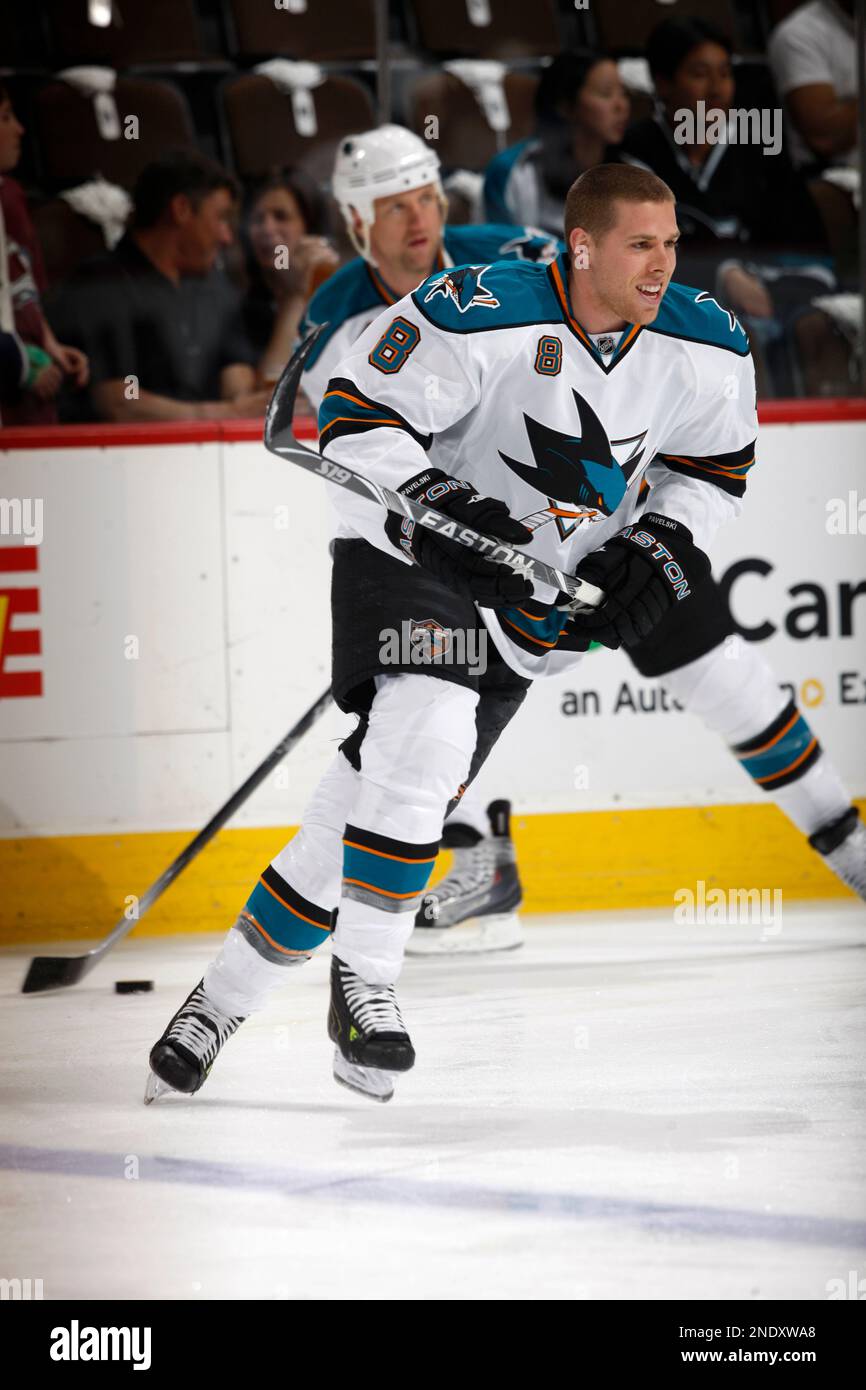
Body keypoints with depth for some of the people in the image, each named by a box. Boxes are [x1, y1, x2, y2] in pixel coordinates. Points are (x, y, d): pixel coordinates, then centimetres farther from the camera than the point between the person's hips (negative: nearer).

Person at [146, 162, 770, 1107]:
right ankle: (362, 983, -17)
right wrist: (437, 506, -30)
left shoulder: (706, 349, -8)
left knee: (382, 787, 0)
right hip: (408, 557, -4)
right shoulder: (479, 315, -24)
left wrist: (660, 550, -6)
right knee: (427, 729, -31)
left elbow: (714, 466, 9)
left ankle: (223, 1001, 11)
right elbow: (355, 419, -18)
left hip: (534, 601, 4)